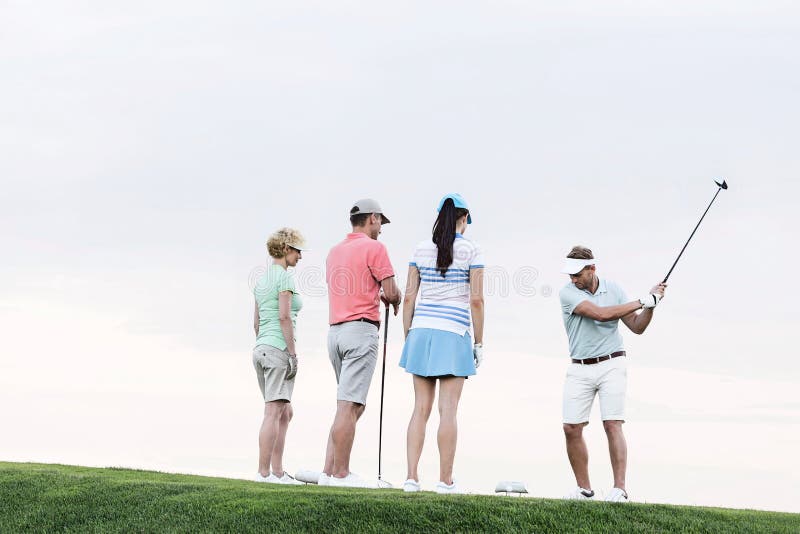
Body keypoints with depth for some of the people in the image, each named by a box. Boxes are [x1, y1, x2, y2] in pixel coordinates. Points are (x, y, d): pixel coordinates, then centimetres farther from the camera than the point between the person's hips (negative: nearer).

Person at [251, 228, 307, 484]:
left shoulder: (261, 279, 17)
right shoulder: (285, 276, -9)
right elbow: (284, 317, -17)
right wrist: (293, 354, -16)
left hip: (261, 348, 9)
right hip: (279, 349, -9)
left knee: (285, 412, 13)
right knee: (273, 412, -8)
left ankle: (277, 471, 10)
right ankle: (264, 472, -8)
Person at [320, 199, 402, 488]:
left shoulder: (334, 252, 19)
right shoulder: (374, 248, -5)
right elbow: (391, 293, -8)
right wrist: (395, 299, 14)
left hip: (335, 331, 8)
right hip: (361, 329, -8)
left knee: (352, 405, 12)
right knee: (349, 405, -10)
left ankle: (329, 471, 6)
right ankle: (341, 474, -11)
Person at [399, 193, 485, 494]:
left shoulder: (421, 249, 8)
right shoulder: (471, 250, -2)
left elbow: (409, 296, 6)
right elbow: (476, 300, -6)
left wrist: (407, 337, 12)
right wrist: (479, 342, 1)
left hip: (421, 331, 4)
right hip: (454, 334, -3)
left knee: (421, 409, 6)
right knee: (448, 411, -1)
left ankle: (412, 477, 1)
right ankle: (445, 481, 1)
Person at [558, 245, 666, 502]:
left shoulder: (613, 289, 2)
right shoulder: (568, 293, -7)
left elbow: (637, 327, 7)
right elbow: (600, 313, -21)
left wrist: (651, 304, -10)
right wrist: (642, 301, -17)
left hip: (611, 365, 0)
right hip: (580, 369, 1)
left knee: (612, 425, -11)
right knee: (571, 428, -4)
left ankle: (619, 488, -10)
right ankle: (584, 488, 8)